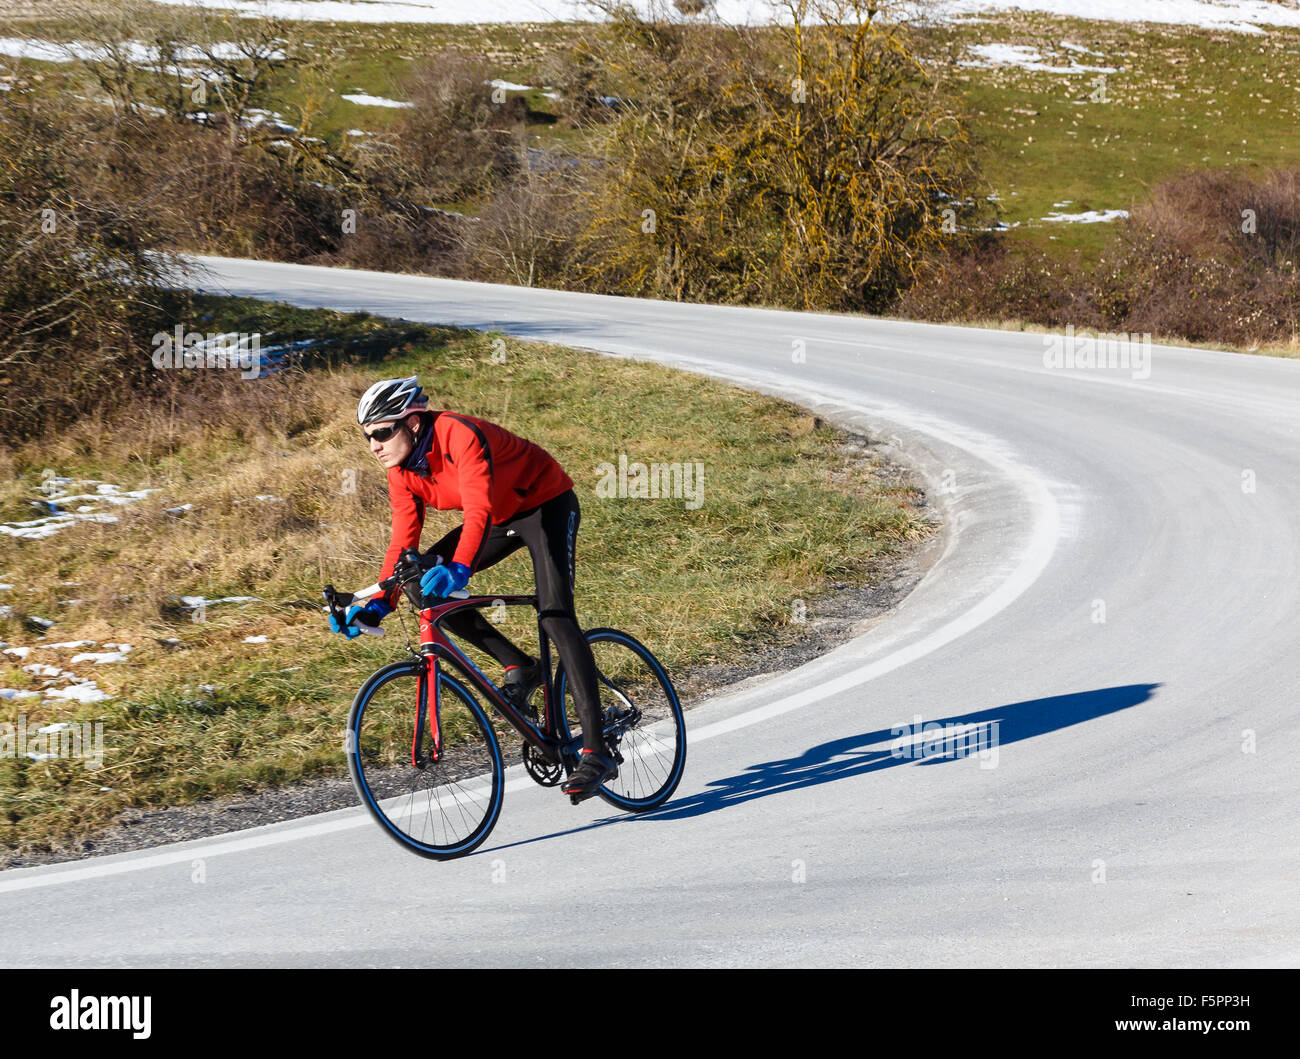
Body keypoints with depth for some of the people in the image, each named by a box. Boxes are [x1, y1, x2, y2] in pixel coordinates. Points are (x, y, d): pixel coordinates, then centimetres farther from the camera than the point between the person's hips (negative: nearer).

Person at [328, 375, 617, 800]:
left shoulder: (459, 435, -32)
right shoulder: (402, 470, -8)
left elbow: (478, 511, -44)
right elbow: (403, 541, -7)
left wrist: (459, 569, -59)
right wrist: (379, 604, -19)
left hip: (547, 505, -8)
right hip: (502, 518, 8)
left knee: (555, 615, -22)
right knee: (426, 582, -10)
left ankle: (596, 753, -25)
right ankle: (518, 667, 1)